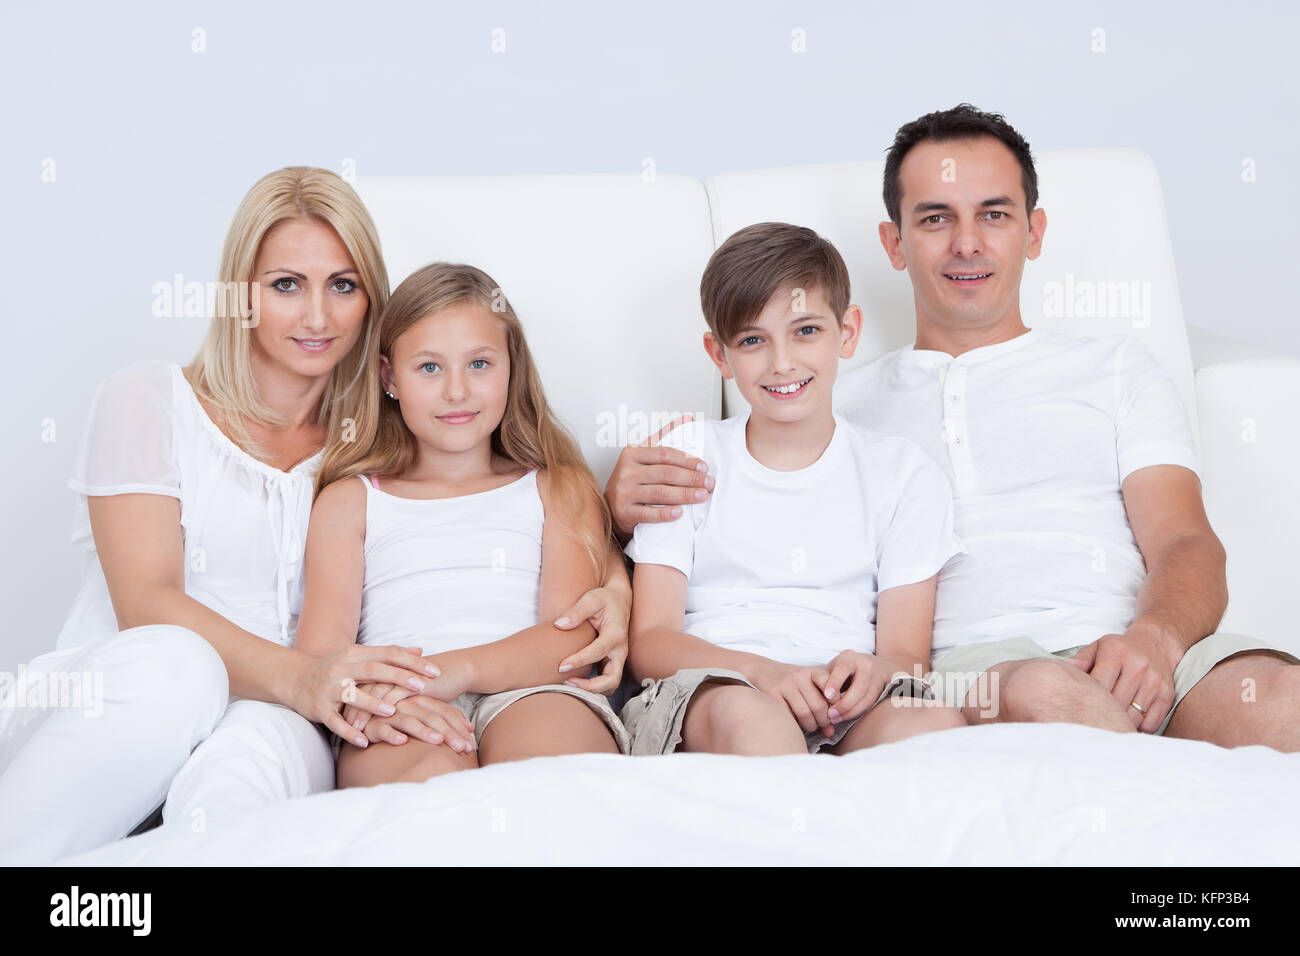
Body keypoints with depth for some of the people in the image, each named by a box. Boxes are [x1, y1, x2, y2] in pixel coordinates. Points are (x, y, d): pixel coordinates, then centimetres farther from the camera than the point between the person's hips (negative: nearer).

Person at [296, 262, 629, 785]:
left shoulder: (558, 489, 24)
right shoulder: (348, 501, 25)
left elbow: (575, 634, 6)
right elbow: (320, 649, 8)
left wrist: (458, 667, -15)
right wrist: (366, 703, -19)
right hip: (401, 725, -1)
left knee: (545, 746, -38)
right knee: (433, 767, -39)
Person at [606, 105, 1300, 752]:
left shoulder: (1117, 369, 26)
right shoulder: (840, 402, 26)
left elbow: (1186, 544, 12)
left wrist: (1154, 636, -14)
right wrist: (629, 508, -6)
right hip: (958, 665, 0)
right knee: (1042, 690, -39)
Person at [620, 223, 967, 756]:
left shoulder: (903, 474, 14)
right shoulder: (687, 459, 11)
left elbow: (907, 654, 7)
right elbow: (648, 641, 2)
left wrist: (872, 669, -20)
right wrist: (761, 671, -19)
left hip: (845, 708, 2)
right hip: (707, 688, -1)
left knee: (938, 723, -33)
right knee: (745, 712, -38)